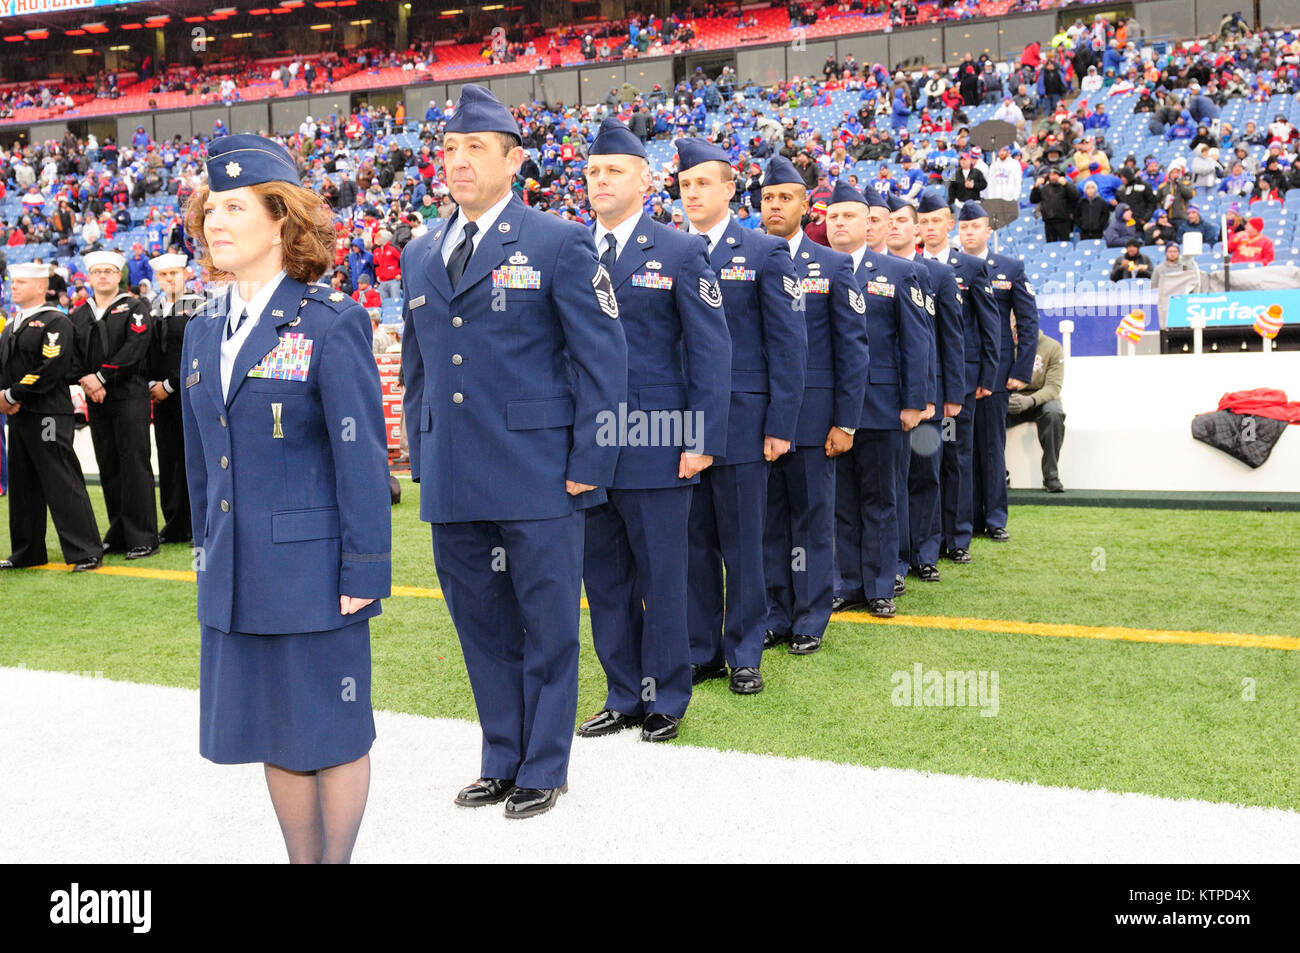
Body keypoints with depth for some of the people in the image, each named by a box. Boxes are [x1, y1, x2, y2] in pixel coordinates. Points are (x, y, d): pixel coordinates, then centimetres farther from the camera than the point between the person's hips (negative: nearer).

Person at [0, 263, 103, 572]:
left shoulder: (56, 322, -7)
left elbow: (51, 369, -17)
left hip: (48, 415, -8)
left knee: (62, 483, -8)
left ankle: (86, 552, -4)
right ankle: (27, 552, 23)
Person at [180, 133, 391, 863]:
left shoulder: (331, 322, -10)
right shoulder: (203, 333, 10)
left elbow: (362, 454, -13)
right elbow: (201, 456, 15)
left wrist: (364, 571, -14)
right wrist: (205, 548, 14)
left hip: (314, 567, -6)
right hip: (236, 574, 6)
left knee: (332, 734, 6)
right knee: (275, 735, 15)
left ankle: (336, 857, 23)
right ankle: (301, 858, 30)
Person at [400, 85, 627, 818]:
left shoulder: (560, 244, -3)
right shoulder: (421, 256, 14)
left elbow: (603, 359, -5)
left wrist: (588, 467, -11)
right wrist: (423, 460, 12)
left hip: (538, 478, -5)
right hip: (454, 483, 5)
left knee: (547, 624, 5)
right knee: (480, 622, 14)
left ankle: (544, 769, 20)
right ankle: (502, 761, 30)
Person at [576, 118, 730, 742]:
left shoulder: (680, 253, -1)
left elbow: (711, 350, -3)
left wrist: (702, 439, -10)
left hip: (656, 445, -4)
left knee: (661, 578, 5)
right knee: (603, 578, 12)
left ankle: (665, 699, 21)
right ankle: (624, 696, 26)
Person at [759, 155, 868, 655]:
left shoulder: (835, 266, 3)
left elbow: (852, 347, 0)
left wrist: (846, 421, -6)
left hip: (811, 415, -2)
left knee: (812, 519, 5)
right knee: (767, 520, 8)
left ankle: (810, 619, 16)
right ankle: (775, 616, 19)